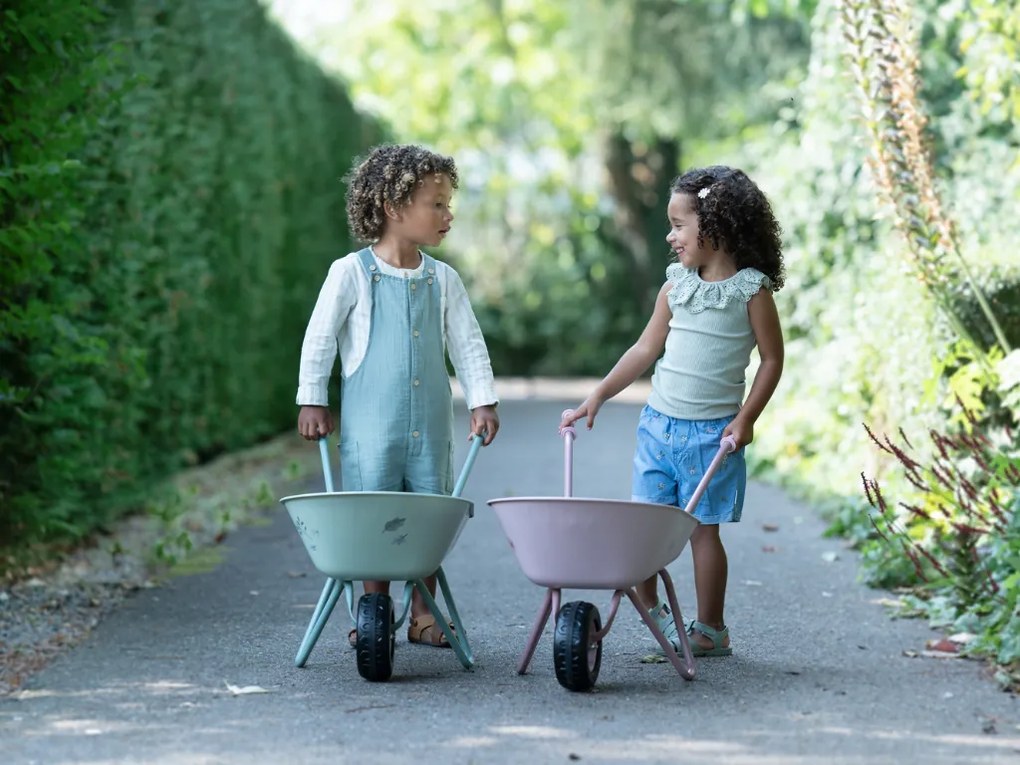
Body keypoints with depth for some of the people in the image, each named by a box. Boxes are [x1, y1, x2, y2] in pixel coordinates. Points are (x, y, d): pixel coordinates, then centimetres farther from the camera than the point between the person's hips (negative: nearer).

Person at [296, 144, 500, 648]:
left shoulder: (443, 280, 6)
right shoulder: (352, 273, -6)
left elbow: (468, 345, 9)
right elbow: (319, 339, -1)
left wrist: (482, 402, 2)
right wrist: (312, 401, 0)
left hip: (431, 424, 4)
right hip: (370, 424, -3)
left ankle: (422, 615, 16)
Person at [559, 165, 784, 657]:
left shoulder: (752, 289, -7)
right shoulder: (676, 286, 7)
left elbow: (772, 358, -2)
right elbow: (646, 348, 13)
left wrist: (746, 418, -10)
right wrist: (597, 397, 9)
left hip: (712, 432, -5)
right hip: (659, 423, 5)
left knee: (702, 528, 1)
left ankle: (711, 629, 11)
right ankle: (652, 611, 16)